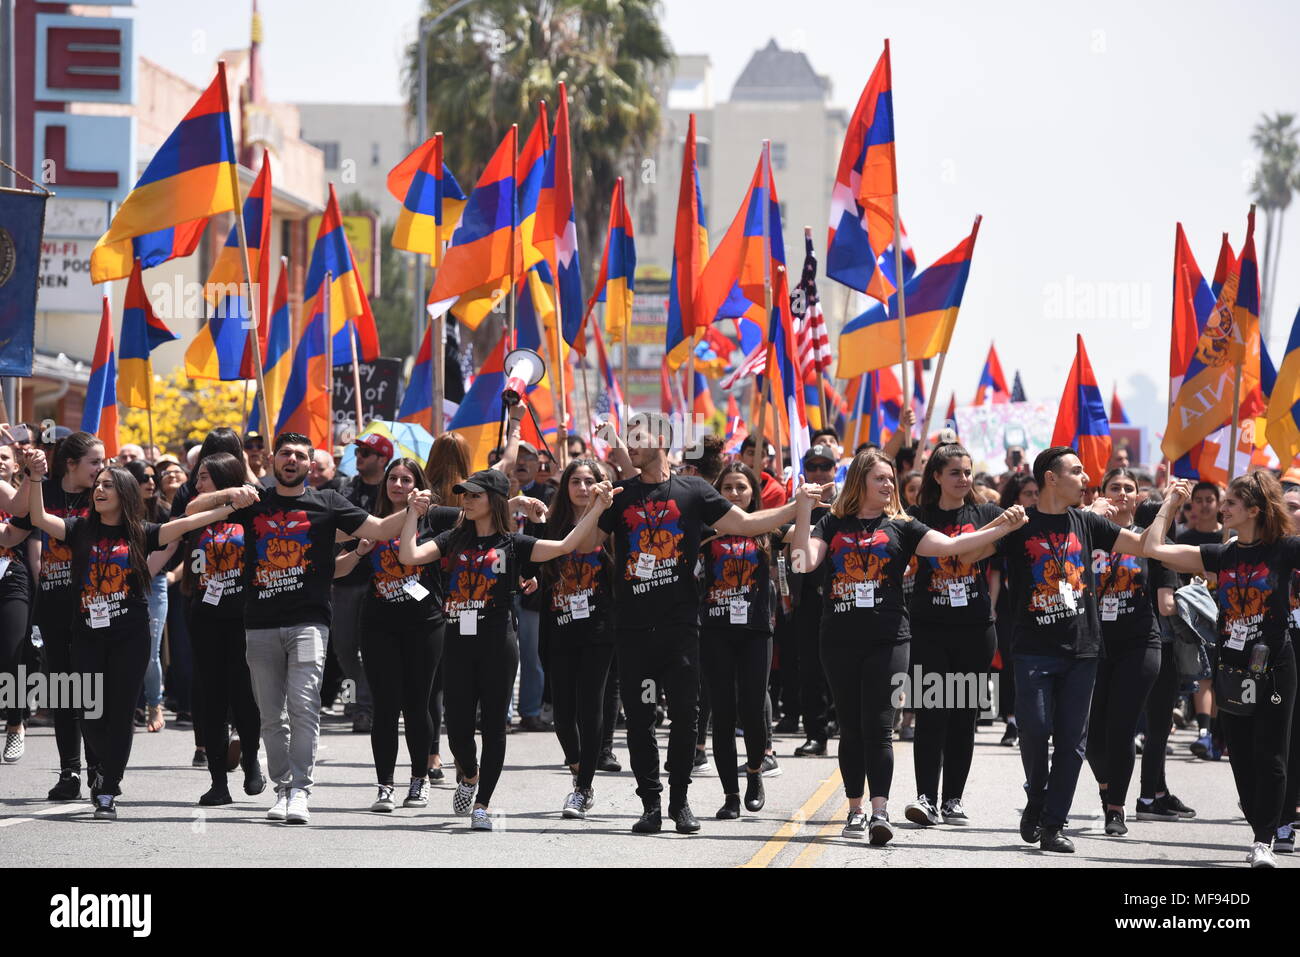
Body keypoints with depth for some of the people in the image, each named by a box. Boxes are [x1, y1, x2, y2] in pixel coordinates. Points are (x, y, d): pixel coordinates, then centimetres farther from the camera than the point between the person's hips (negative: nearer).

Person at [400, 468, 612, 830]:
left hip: (497, 644, -2)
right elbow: (409, 556, 0)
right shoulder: (453, 540, 11)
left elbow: (565, 546, -6)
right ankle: (469, 777, 34)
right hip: (458, 642, 2)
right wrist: (414, 513, -1)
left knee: (493, 724, 1)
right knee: (457, 726, 3)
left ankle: (482, 804, 7)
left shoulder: (512, 543, 3)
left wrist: (596, 509, -12)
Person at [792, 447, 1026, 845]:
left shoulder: (900, 527, 6)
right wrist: (803, 511, -13)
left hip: (887, 640, -1)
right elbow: (806, 561, -6)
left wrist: (1002, 529, -15)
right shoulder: (833, 524, 8)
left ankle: (880, 812, -16)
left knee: (878, 726, -9)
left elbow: (948, 545, -5)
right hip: (840, 640, 1)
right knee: (851, 728, 8)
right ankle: (855, 810, 16)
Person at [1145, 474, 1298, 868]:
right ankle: (1260, 832, 18)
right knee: (1241, 758, 8)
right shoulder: (1221, 555, 6)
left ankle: (1264, 841, -1)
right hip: (1231, 669, 5)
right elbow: (1154, 548, 5)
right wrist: (1170, 503, 9)